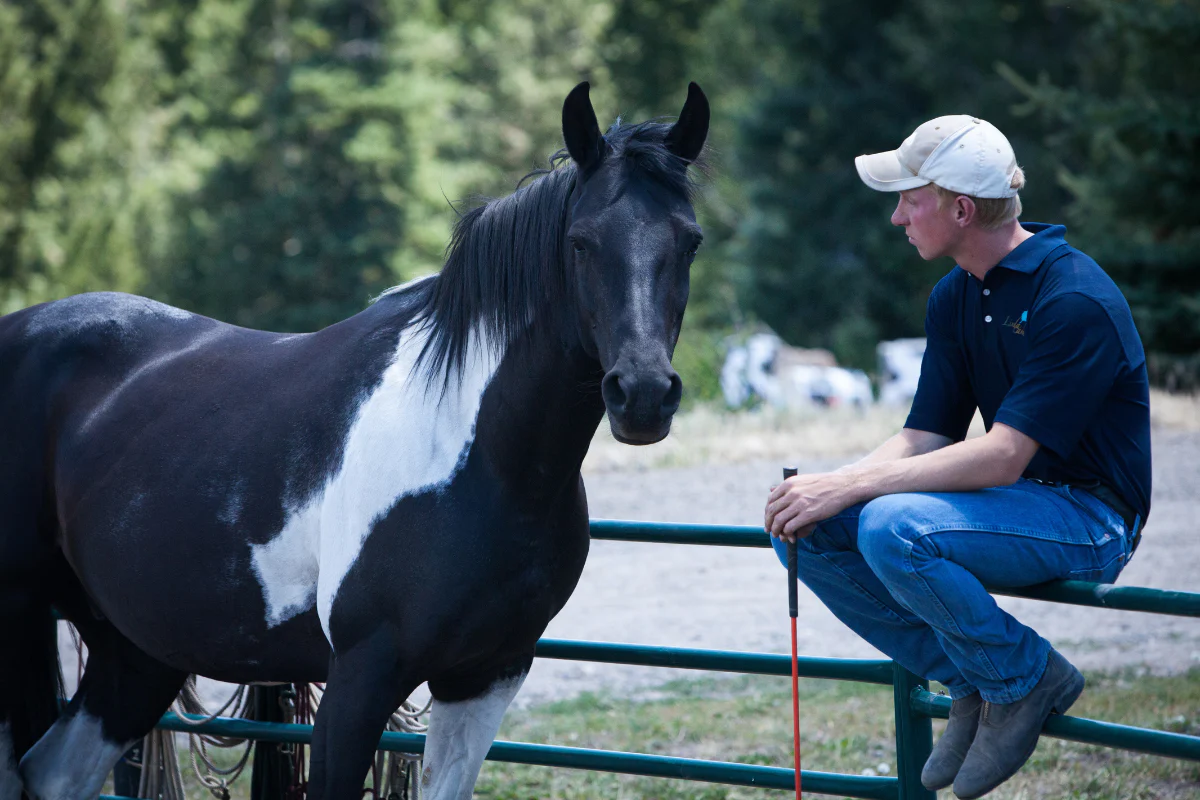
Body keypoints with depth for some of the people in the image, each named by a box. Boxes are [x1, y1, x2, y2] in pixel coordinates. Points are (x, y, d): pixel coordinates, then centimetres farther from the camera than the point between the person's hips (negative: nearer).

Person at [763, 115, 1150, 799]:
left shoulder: (1076, 300, -21)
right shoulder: (954, 299, 6)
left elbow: (1001, 458, -26)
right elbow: (926, 437, 4)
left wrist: (850, 486, -26)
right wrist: (827, 488, -15)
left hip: (1087, 514, -9)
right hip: (1011, 497, 9)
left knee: (892, 529, -32)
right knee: (804, 531, -6)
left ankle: (1027, 678, -9)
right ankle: (975, 680, 3)